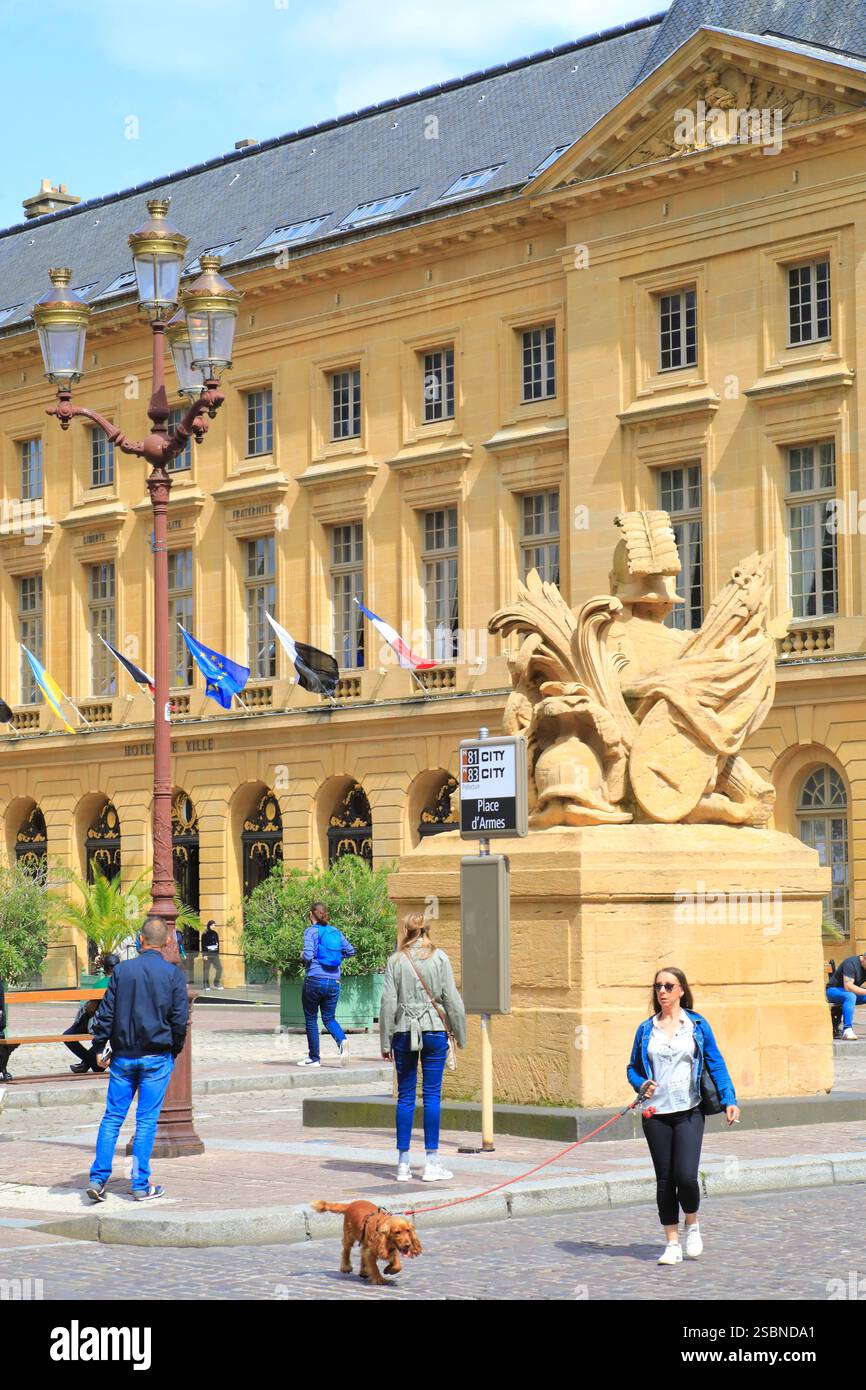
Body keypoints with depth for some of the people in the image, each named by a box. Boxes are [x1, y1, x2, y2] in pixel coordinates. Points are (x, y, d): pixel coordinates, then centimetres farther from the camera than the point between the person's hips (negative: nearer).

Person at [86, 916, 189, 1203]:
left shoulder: (122, 970, -2)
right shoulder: (173, 974, -5)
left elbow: (106, 1013, 0)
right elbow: (180, 1019, -5)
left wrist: (98, 1048, 8)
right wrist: (174, 1051, 9)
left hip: (123, 1056, 2)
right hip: (157, 1056, -2)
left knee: (112, 1118, 8)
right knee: (147, 1120, 3)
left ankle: (98, 1178, 2)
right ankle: (141, 1186, 4)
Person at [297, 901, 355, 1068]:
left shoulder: (311, 931, -6)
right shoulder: (336, 932, 8)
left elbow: (308, 956, -16)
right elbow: (350, 951, 12)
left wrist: (303, 958, 5)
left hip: (314, 980, -4)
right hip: (334, 982, 4)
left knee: (311, 1019, 9)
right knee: (329, 1018, 14)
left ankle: (314, 1058, 13)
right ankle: (342, 1040, -16)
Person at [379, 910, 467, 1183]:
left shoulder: (396, 960, -2)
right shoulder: (439, 958, -2)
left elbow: (388, 1002, -2)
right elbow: (452, 999, -1)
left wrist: (385, 1042, 5)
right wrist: (460, 1035, 8)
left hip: (404, 1033, 1)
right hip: (434, 1030, -1)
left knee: (405, 1096, 6)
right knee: (432, 1096, 2)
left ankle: (403, 1164, 7)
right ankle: (432, 1163, 1)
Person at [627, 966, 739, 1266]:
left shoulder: (697, 1025, 3)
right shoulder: (646, 1029, 8)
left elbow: (716, 1065, 5)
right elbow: (633, 1067, 14)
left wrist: (729, 1100, -4)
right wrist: (642, 1085, -8)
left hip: (689, 1112, -2)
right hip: (656, 1114, 2)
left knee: (686, 1176, -14)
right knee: (664, 1181, 3)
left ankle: (692, 1224, 15)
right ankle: (672, 1244, 14)